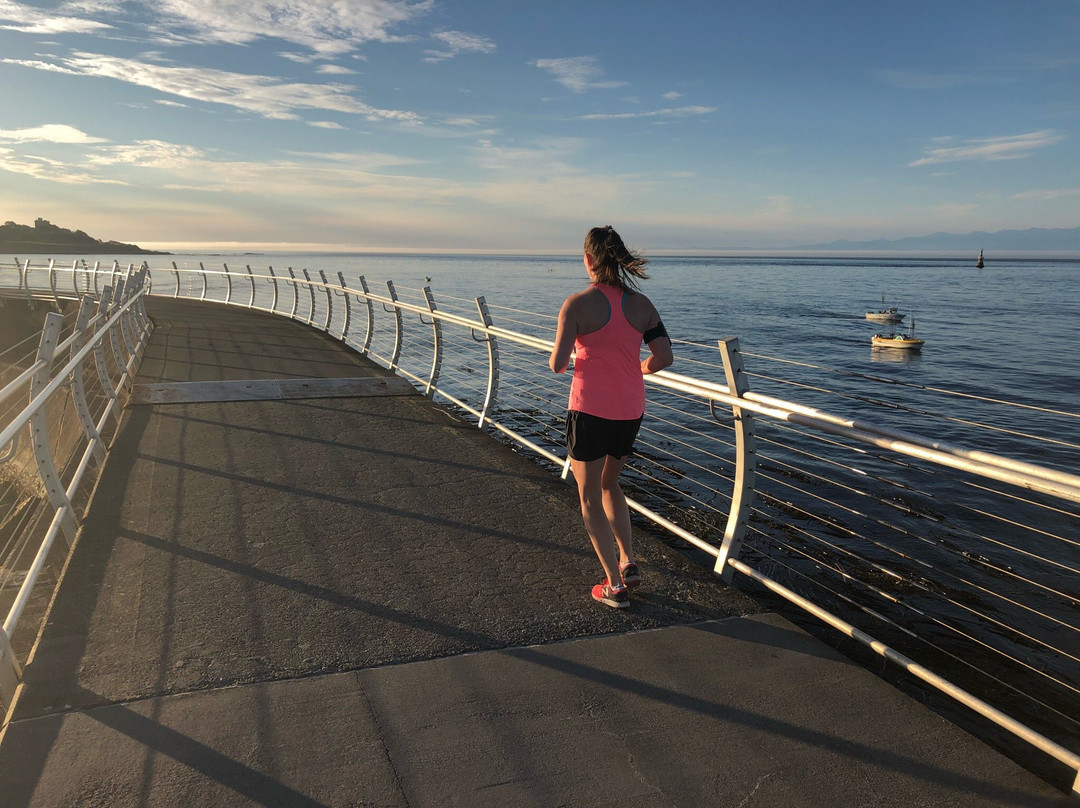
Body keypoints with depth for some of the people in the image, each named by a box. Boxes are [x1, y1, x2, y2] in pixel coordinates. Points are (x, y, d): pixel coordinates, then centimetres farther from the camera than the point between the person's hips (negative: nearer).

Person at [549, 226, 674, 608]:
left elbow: (558, 363, -17)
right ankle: (628, 561, 22)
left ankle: (614, 586, 11)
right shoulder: (642, 304, 1)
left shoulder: (577, 304, -12)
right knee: (609, 483, 27)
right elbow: (664, 357, -1)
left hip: (590, 408, -5)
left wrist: (557, 362, 7)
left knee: (590, 497, 10)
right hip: (631, 409, 5)